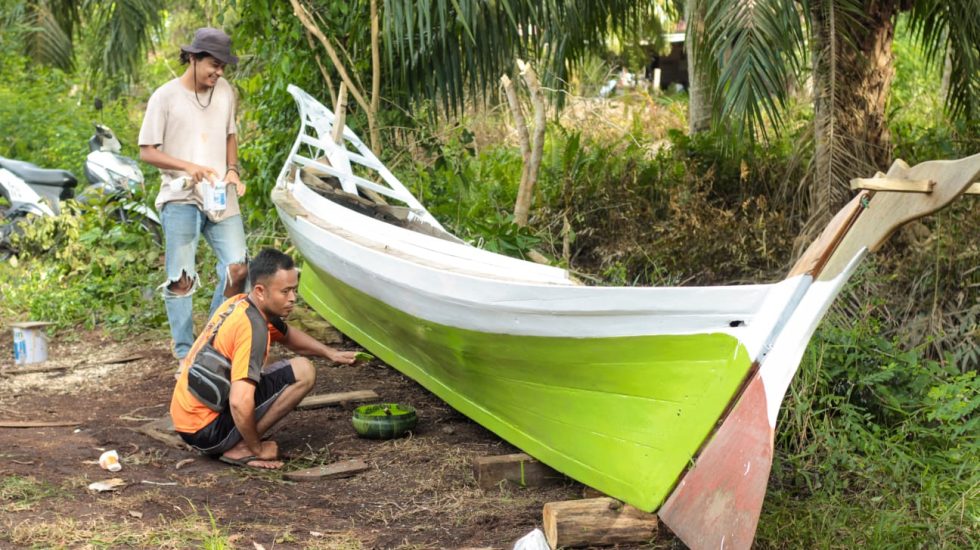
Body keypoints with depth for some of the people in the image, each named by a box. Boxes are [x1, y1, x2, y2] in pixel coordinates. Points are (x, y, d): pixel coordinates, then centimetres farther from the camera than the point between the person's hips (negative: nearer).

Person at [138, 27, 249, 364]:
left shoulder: (224, 92, 8)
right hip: (180, 200, -4)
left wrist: (232, 169, 4)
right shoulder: (165, 97, -7)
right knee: (181, 279, 0)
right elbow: (147, 151, -6)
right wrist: (188, 167, -20)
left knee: (237, 270, 0)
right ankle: (185, 351, 10)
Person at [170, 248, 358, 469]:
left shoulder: (239, 303, 6)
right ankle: (240, 449, -10)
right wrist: (257, 449, -15)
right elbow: (240, 403, -32)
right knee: (303, 372, -11)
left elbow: (288, 335, 28)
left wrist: (330, 353, 14)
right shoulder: (252, 327, -22)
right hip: (206, 428, -9)